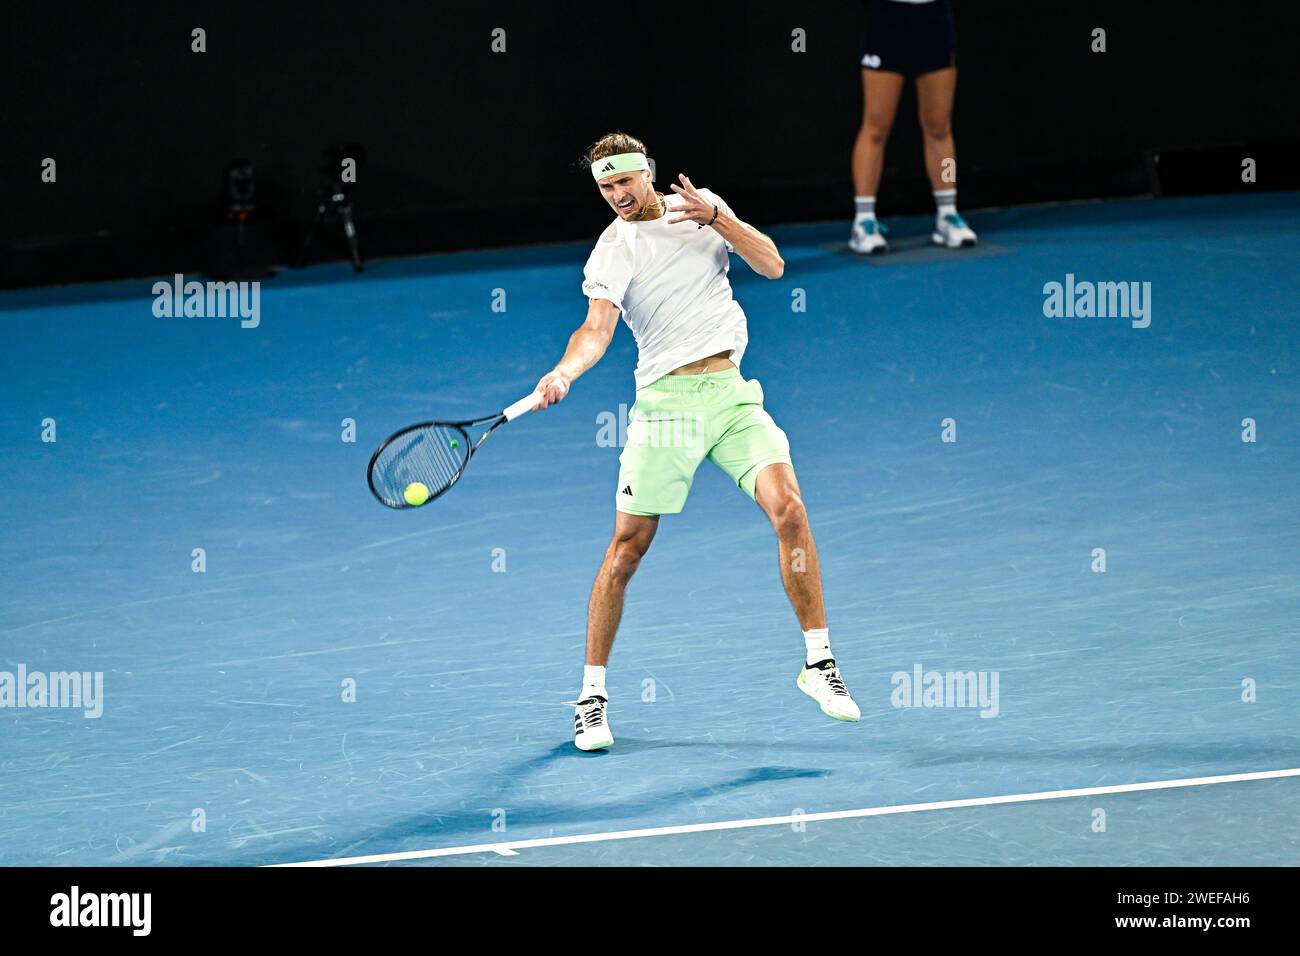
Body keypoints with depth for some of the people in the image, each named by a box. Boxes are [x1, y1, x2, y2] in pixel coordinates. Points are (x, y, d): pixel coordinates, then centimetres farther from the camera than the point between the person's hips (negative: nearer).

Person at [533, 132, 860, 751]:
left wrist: (717, 215, -12)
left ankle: (818, 663, -4)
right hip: (665, 402, -2)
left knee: (788, 509, -15)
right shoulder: (613, 252, -4)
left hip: (731, 393, 2)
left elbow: (771, 265, 2)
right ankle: (592, 694, 9)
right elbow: (597, 328, -17)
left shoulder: (704, 208, 9)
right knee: (627, 548, -4)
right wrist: (564, 372, -37)